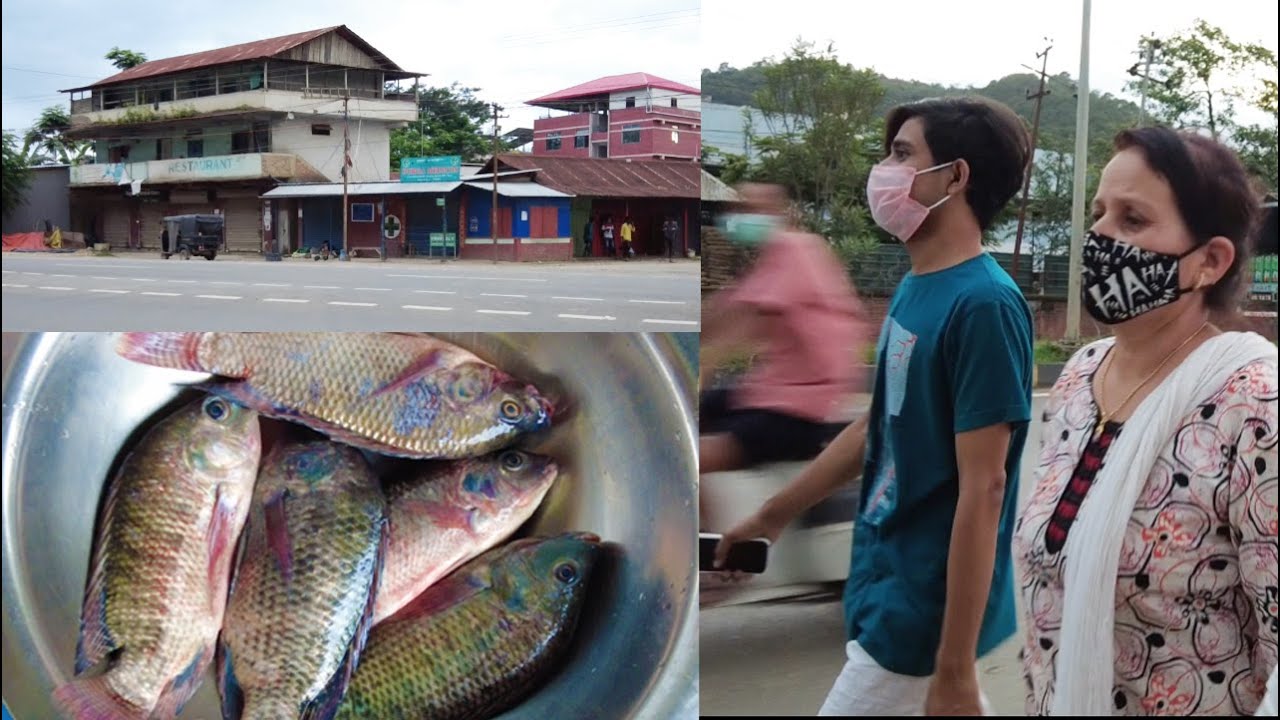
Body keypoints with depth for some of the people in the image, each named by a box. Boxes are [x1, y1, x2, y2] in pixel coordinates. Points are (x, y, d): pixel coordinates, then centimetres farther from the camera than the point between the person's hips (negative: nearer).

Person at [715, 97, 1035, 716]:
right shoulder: (914, 288, 5)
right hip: (892, 579, 8)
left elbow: (983, 490, -23)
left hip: (928, 604, -8)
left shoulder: (984, 305, -21)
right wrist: (772, 515, 25)